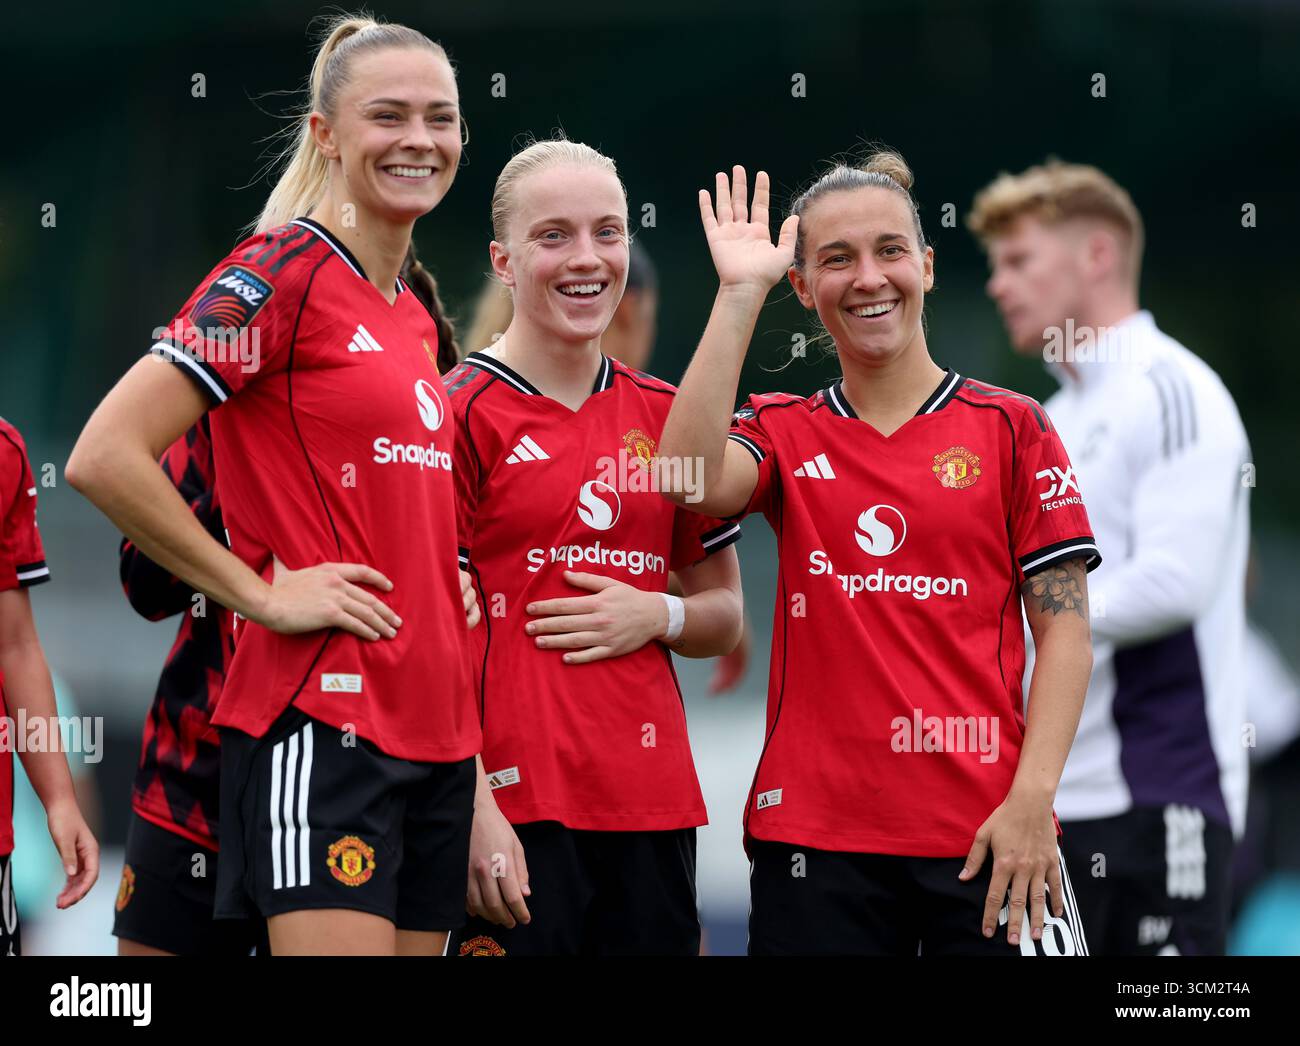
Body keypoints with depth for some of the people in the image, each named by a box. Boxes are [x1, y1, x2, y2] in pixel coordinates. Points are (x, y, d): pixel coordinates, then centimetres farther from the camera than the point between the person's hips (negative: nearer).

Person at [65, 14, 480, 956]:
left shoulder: (413, 316, 17)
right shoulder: (283, 273, -8)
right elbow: (104, 458, -17)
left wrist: (444, 577, 13)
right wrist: (263, 595, -13)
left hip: (433, 732, 8)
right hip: (320, 721, -8)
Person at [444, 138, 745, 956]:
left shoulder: (668, 417, 13)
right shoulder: (462, 415, -3)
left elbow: (726, 617, 20)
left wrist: (656, 617, -2)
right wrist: (474, 808, -17)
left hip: (652, 811, 5)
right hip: (515, 811, -5)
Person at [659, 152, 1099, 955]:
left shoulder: (1010, 428, 5)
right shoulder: (786, 435, 9)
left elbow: (1065, 628, 1)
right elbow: (689, 479, -14)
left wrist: (1032, 799, -10)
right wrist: (739, 292, -11)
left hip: (987, 837, -1)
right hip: (814, 829, 1)